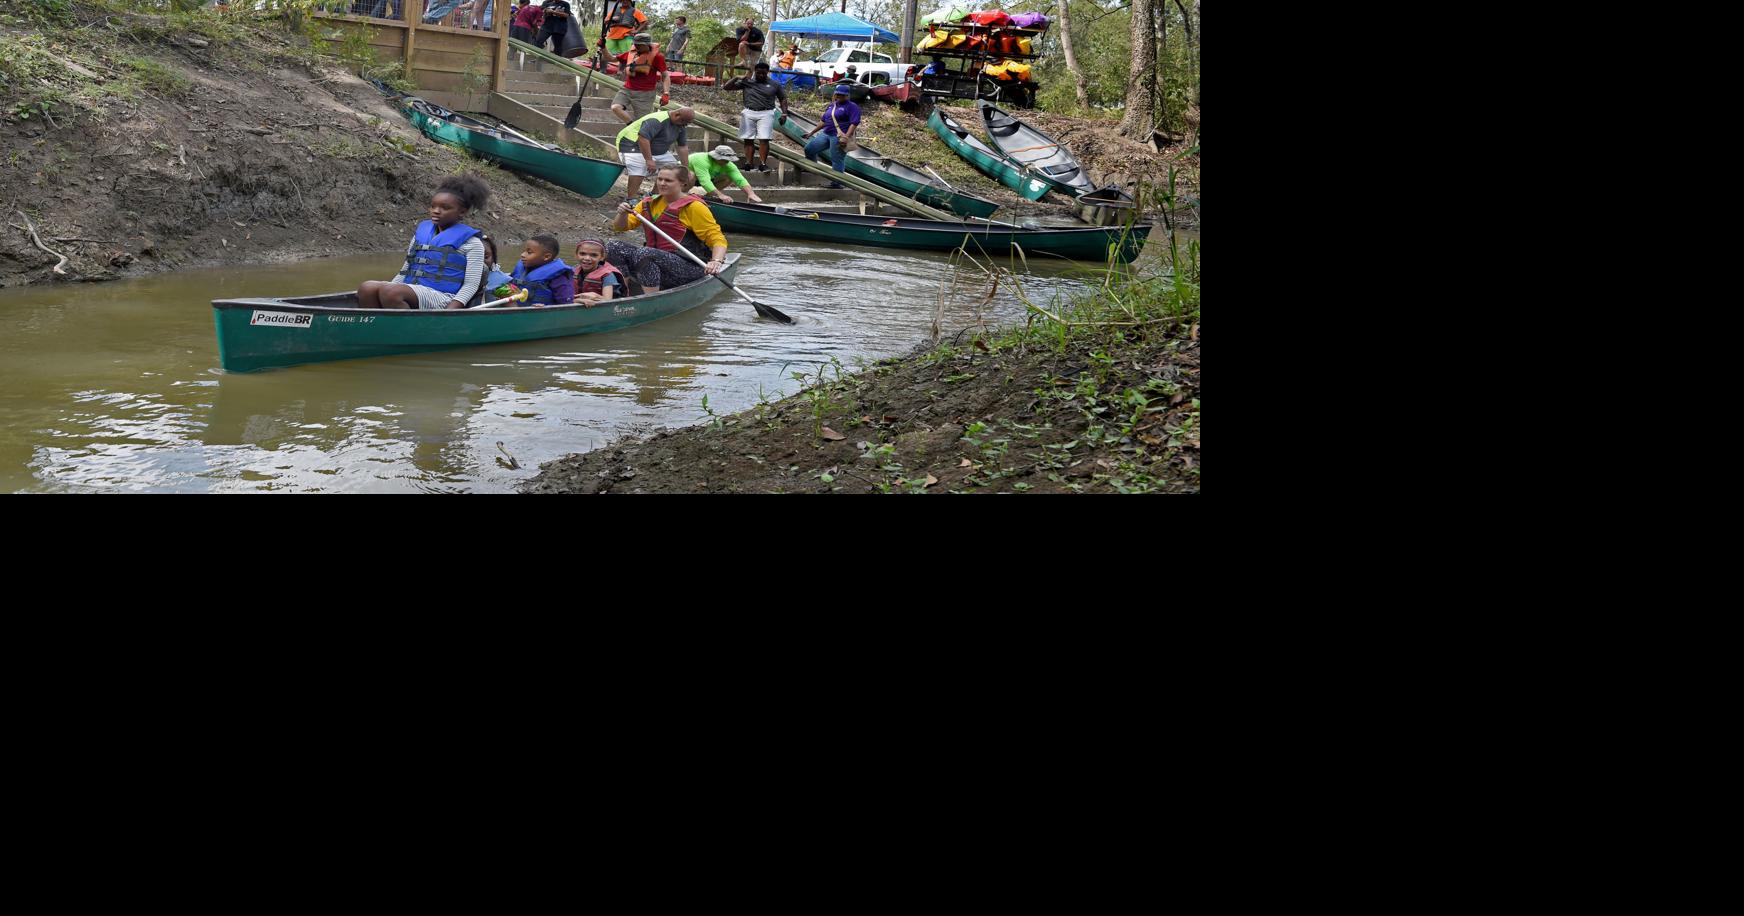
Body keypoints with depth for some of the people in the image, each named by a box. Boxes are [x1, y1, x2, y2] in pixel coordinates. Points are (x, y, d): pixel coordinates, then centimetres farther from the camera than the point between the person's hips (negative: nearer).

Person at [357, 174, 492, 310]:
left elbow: (471, 285, -5)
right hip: (409, 291, 6)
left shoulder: (471, 243, 3)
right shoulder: (421, 232, 22)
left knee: (391, 292, -35)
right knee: (367, 288, -24)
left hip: (442, 297, -6)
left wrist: (449, 312, -21)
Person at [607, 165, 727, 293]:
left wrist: (716, 262, -29)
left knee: (644, 253, -32)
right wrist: (623, 214, -9)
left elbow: (717, 239, -9)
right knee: (615, 247, -8)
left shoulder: (693, 207, -3)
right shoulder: (650, 204, 15)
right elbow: (621, 227, 14)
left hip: (689, 267, -7)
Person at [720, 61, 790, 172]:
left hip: (765, 114, -2)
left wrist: (784, 113, 4)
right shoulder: (747, 82, 10)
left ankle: (763, 163, -11)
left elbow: (783, 99, 16)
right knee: (748, 140, -2)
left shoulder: (774, 85, 9)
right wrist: (736, 78, -1)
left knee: (764, 139, -12)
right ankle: (749, 163, -1)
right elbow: (726, 87, 13)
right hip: (749, 113, 2)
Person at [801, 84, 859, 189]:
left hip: (839, 137, -9)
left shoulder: (852, 107, -6)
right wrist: (811, 132, 24)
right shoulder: (831, 106, 19)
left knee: (837, 160, -8)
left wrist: (846, 137, -26)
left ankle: (837, 182, -2)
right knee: (809, 149, 7)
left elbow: (854, 124, -15)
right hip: (826, 134, 9)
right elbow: (823, 121, 26)